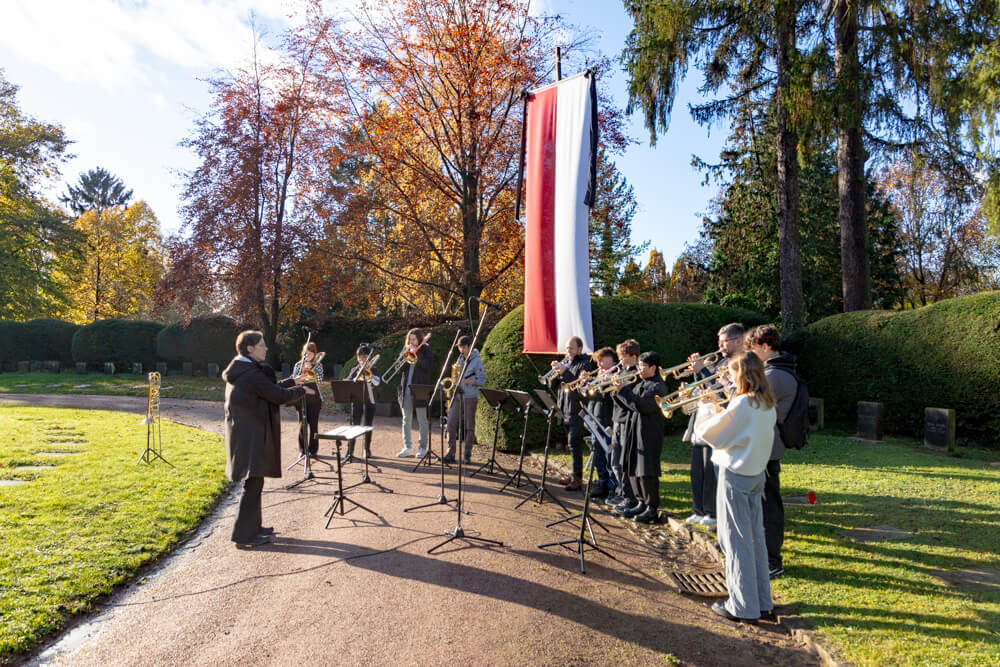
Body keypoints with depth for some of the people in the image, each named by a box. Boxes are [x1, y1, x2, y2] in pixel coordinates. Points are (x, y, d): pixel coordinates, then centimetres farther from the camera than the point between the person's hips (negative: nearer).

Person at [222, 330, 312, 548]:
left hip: (247, 433, 10)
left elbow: (269, 389, 21)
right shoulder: (250, 373, -20)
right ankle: (243, 534, 3)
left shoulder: (241, 371, 11)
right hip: (250, 435, -10)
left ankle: (253, 526, 29)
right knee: (252, 484, -4)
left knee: (253, 483, 18)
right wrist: (301, 391, -3)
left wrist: (291, 382, 21)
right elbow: (279, 396, -19)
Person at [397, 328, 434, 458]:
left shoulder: (426, 351, 0)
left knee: (422, 421, 0)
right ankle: (407, 447, 16)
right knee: (406, 420, 8)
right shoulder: (406, 350, 14)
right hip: (406, 390, 5)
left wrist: (417, 353, -17)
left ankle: (422, 448, 6)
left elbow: (429, 367, -16)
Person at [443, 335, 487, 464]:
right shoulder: (460, 359, 14)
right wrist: (454, 382, 4)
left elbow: (482, 380, -7)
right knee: (451, 424, -2)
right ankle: (450, 453, 5)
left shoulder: (476, 361, -4)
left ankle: (467, 455, 11)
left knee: (469, 426, 2)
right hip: (457, 396, 5)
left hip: (470, 397, -5)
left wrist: (467, 381, -18)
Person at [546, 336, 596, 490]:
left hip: (577, 411, -7)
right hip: (564, 409, 7)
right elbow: (552, 386, 11)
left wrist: (565, 372, -25)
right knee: (572, 444, 14)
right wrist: (555, 372, -8)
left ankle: (577, 478, -5)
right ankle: (575, 474, 23)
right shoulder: (564, 362, 14)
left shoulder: (585, 364, -7)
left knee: (574, 444, -9)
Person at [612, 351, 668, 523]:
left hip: (649, 435, -9)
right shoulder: (640, 383, 15)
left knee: (646, 472, -5)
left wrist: (623, 391, -21)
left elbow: (642, 406, -24)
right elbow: (631, 402, 16)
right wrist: (617, 388, 2)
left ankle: (652, 509, 6)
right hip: (635, 432, 9)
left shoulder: (658, 387, -13)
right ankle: (641, 503, 25)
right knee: (633, 469, 13)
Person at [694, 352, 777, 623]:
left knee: (737, 542, 1)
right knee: (755, 540, 16)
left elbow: (712, 434, -14)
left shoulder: (741, 404, -20)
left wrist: (704, 421, 3)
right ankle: (763, 602, 26)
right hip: (756, 475, 9)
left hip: (735, 475, -8)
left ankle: (743, 607, 10)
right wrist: (718, 409, 9)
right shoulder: (767, 405, 6)